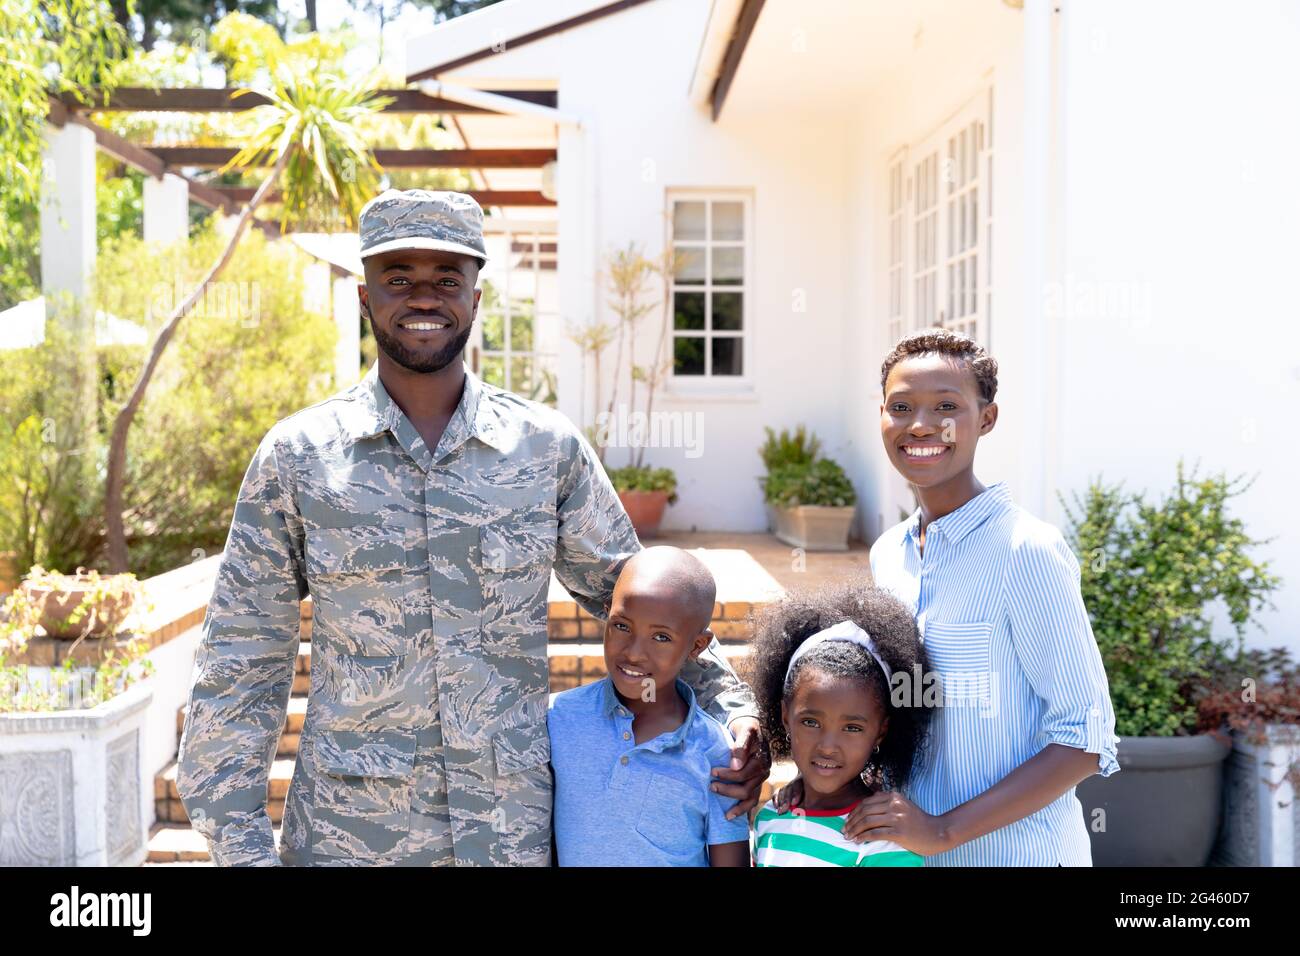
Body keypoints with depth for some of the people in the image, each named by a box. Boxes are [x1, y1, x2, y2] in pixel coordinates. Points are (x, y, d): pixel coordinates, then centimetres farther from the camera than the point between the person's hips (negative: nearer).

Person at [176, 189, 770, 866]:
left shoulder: (550, 447, -1)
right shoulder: (295, 455, -4)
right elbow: (239, 665, -1)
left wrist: (731, 707, -5)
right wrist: (239, 843, -4)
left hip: (517, 832, 1)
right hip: (347, 834, -1)